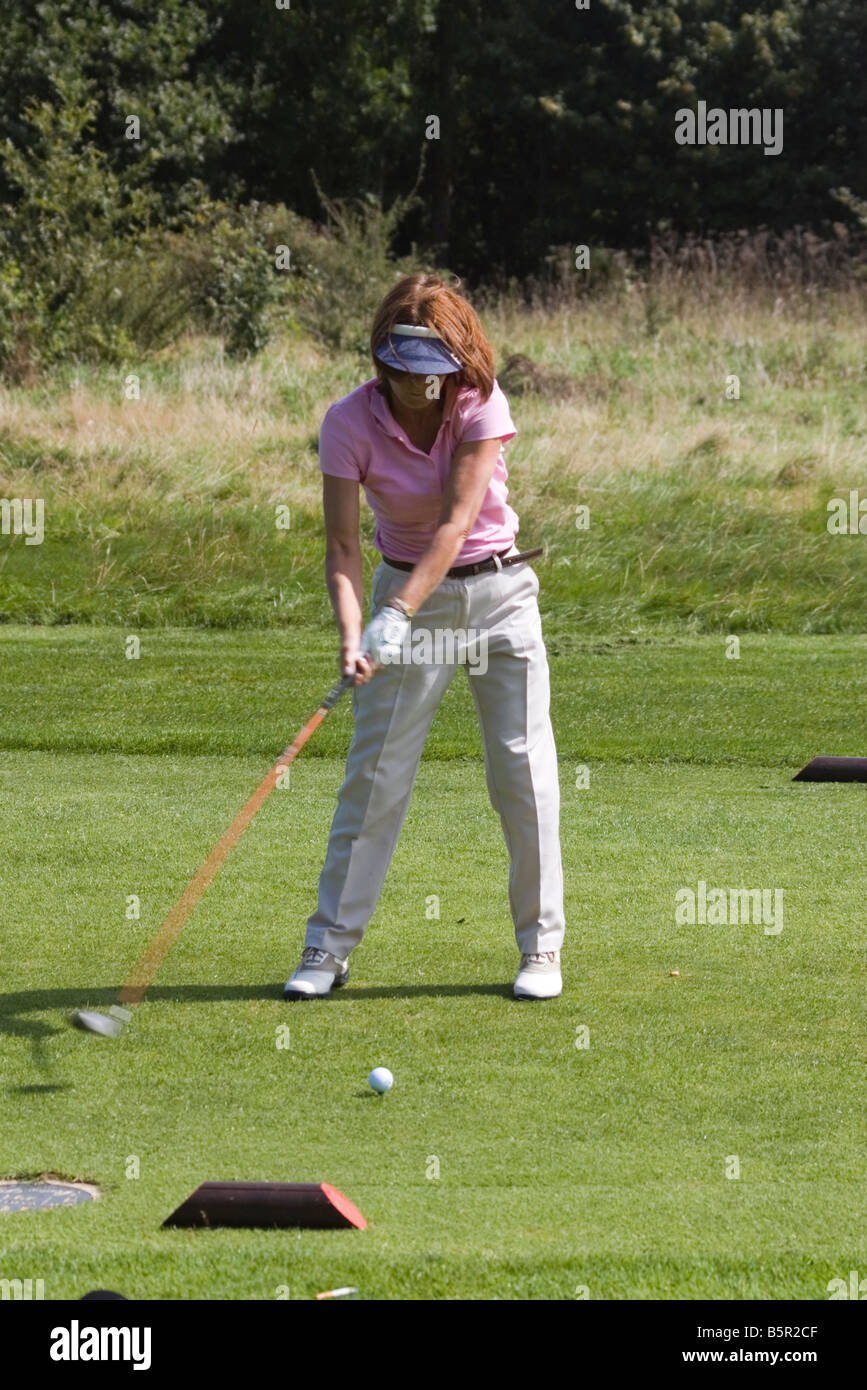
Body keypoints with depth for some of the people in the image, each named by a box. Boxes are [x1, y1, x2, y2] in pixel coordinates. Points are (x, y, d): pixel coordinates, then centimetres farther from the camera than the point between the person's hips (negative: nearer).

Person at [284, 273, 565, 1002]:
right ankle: (330, 946, -1)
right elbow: (343, 543, -15)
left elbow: (456, 523, -22)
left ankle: (541, 946, 8)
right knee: (375, 770, -6)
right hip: (406, 592, 0)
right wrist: (351, 633, -31)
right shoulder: (350, 422, -13)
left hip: (500, 591, 0)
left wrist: (399, 614, -30)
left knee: (524, 767, -3)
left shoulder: (481, 403, -15)